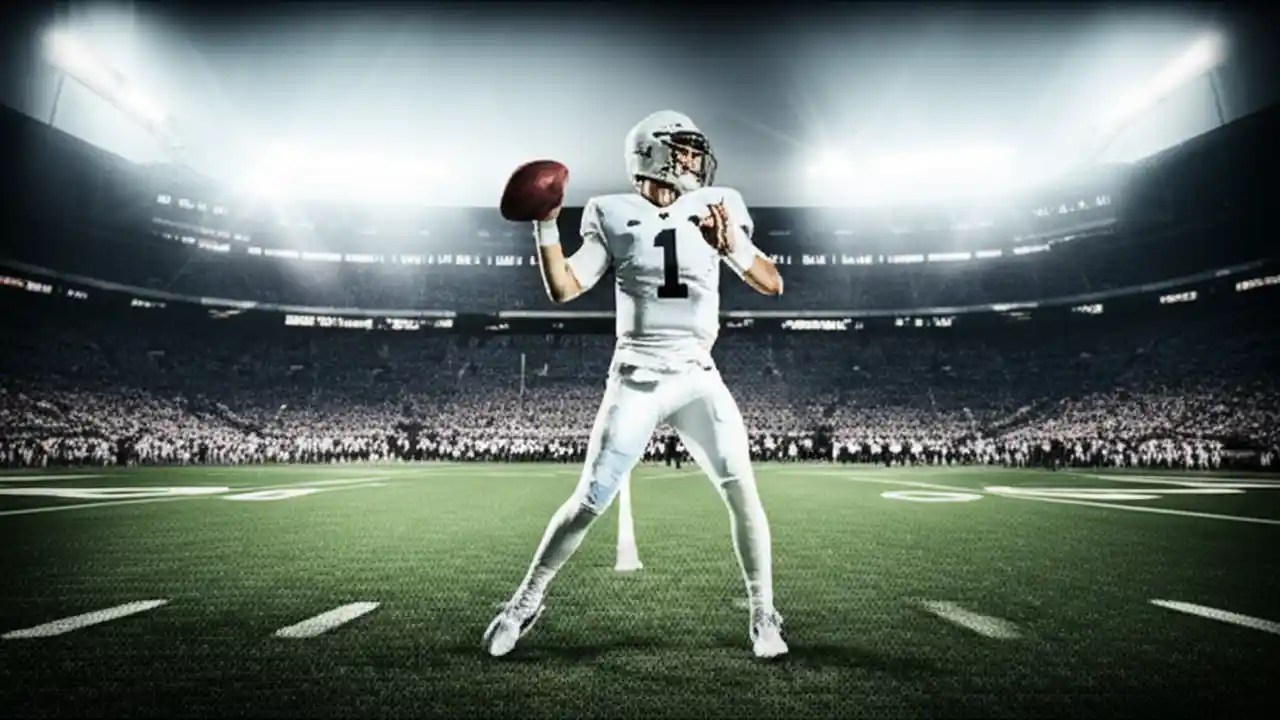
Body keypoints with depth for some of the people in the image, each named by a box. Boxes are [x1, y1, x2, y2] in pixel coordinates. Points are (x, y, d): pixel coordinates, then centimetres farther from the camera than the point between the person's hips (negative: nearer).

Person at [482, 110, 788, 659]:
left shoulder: (715, 208, 7)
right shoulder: (616, 218, 2)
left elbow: (773, 285, 1)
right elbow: (563, 289, -2)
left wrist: (734, 248, -17)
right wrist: (545, 226, -13)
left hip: (698, 378, 2)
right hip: (635, 380, -2)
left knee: (741, 490, -7)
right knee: (590, 500, 0)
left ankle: (763, 615, 15)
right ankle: (526, 601, 22)